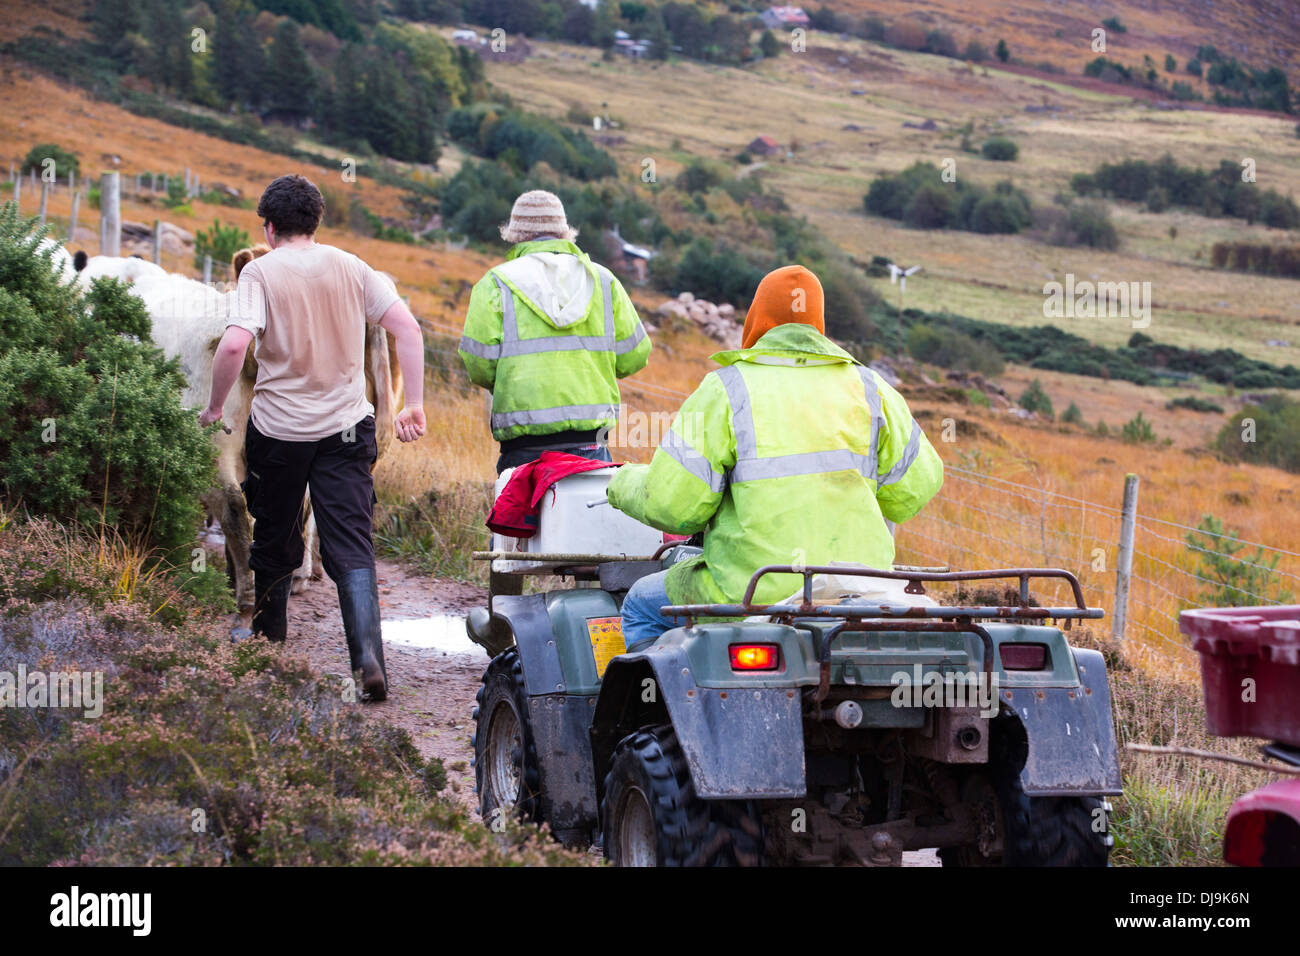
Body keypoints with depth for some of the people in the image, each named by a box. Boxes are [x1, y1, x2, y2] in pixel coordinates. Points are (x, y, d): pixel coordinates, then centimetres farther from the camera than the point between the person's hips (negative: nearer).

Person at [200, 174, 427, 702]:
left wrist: (214, 407, -6)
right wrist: (414, 405, 1)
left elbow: (234, 345, -19)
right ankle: (368, 657, -21)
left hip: (278, 427, -2)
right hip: (346, 427, 2)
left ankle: (268, 648, 29)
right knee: (351, 549, -4)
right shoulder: (350, 268, 5)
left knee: (274, 545, 16)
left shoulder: (261, 271, -6)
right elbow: (408, 328, -2)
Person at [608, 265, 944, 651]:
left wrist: (625, 483, 13)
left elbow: (672, 505, -9)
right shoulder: (867, 387, 4)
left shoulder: (725, 390, -8)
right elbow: (914, 488, 8)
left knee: (641, 607, 24)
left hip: (757, 598, -4)